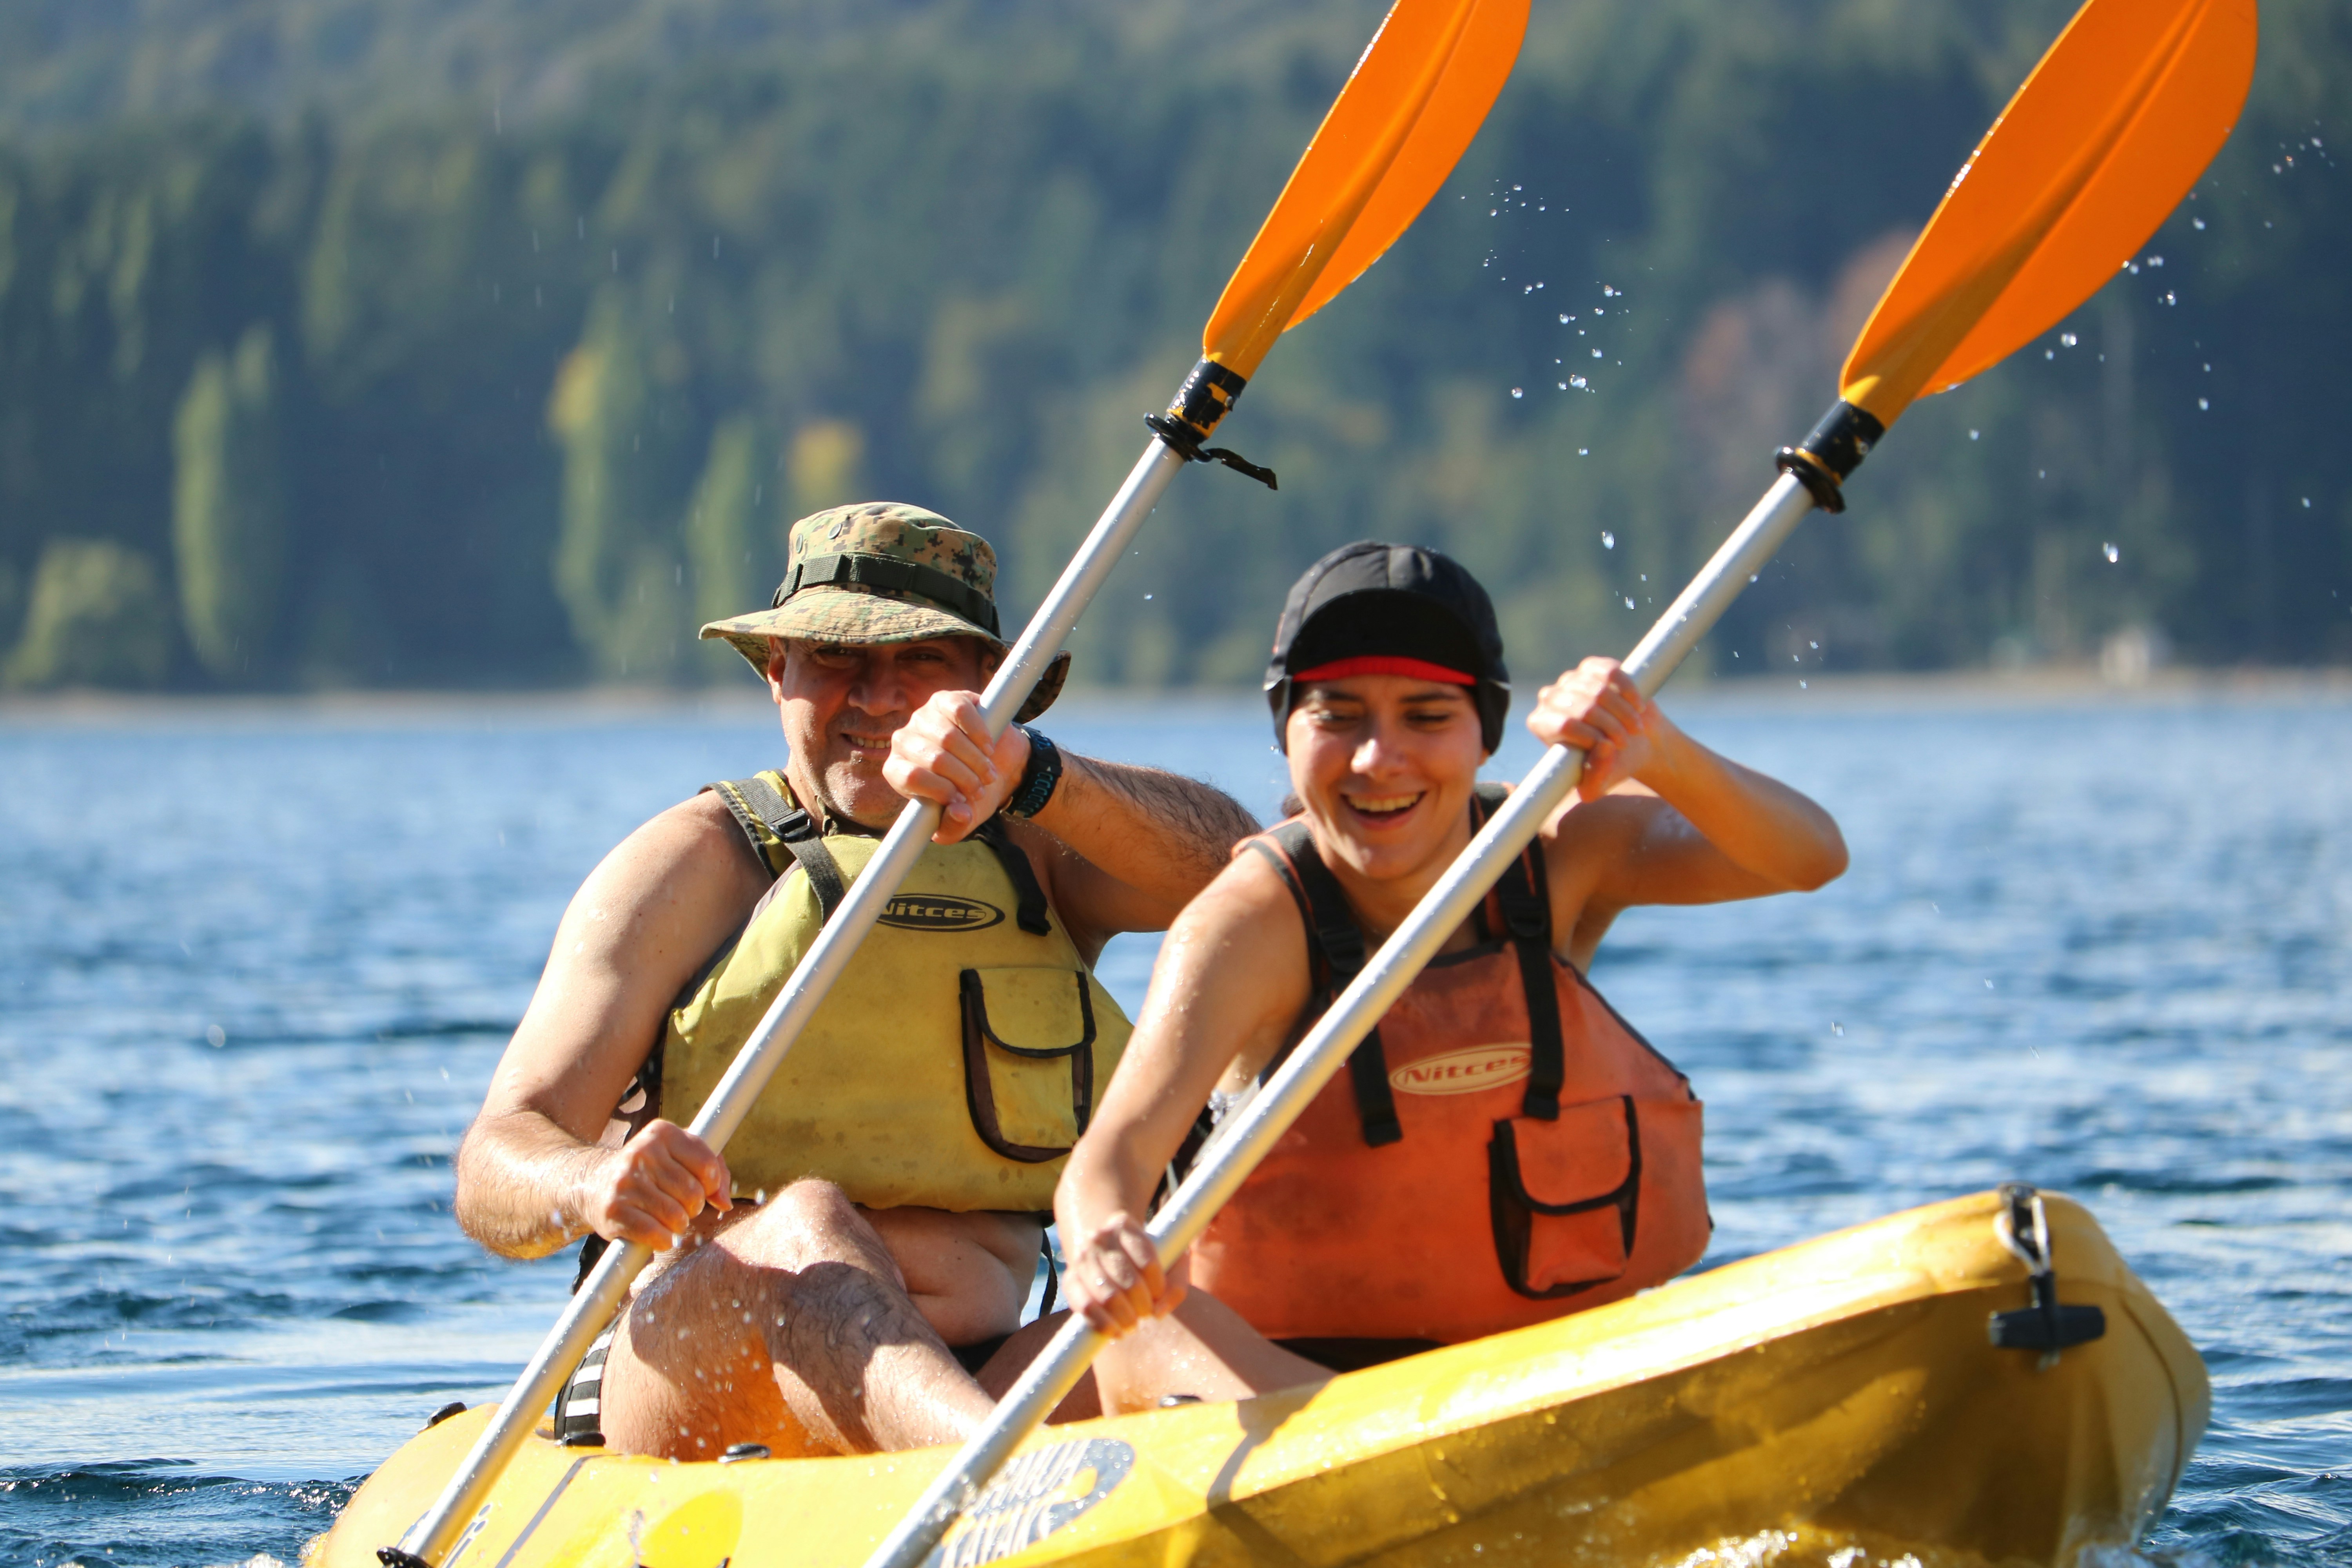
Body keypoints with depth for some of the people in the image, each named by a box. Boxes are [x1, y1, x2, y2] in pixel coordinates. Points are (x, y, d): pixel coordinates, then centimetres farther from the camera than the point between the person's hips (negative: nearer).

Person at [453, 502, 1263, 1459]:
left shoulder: (1039, 855, 16)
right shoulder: (694, 865, 7)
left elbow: (1229, 863, -8)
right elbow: (490, 1180, -4)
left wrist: (1023, 768, -26)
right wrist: (595, 1184, -29)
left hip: (974, 1384, 3)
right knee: (807, 1229, -34)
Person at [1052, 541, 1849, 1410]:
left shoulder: (1559, 855, -1)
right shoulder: (1253, 923, -12)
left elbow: (1807, 856, -16)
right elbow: (1112, 1156, -26)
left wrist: (1659, 756, -37)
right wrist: (1108, 1247, -51)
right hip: (1281, 1367, -3)